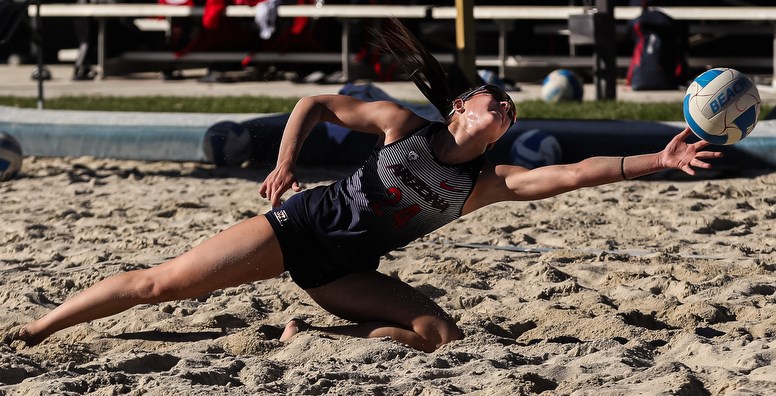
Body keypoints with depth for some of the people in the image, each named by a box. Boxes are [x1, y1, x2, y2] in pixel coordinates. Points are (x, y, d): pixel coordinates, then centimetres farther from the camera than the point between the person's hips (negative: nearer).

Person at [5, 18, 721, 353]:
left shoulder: (489, 182, 4)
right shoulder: (403, 125, -2)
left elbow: (571, 172, -7)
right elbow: (314, 102, 4)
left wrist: (658, 159, -15)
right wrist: (285, 161, -9)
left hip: (345, 270, 4)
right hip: (303, 225, -4)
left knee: (441, 332, -17)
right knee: (158, 282, -11)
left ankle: (308, 337, -10)